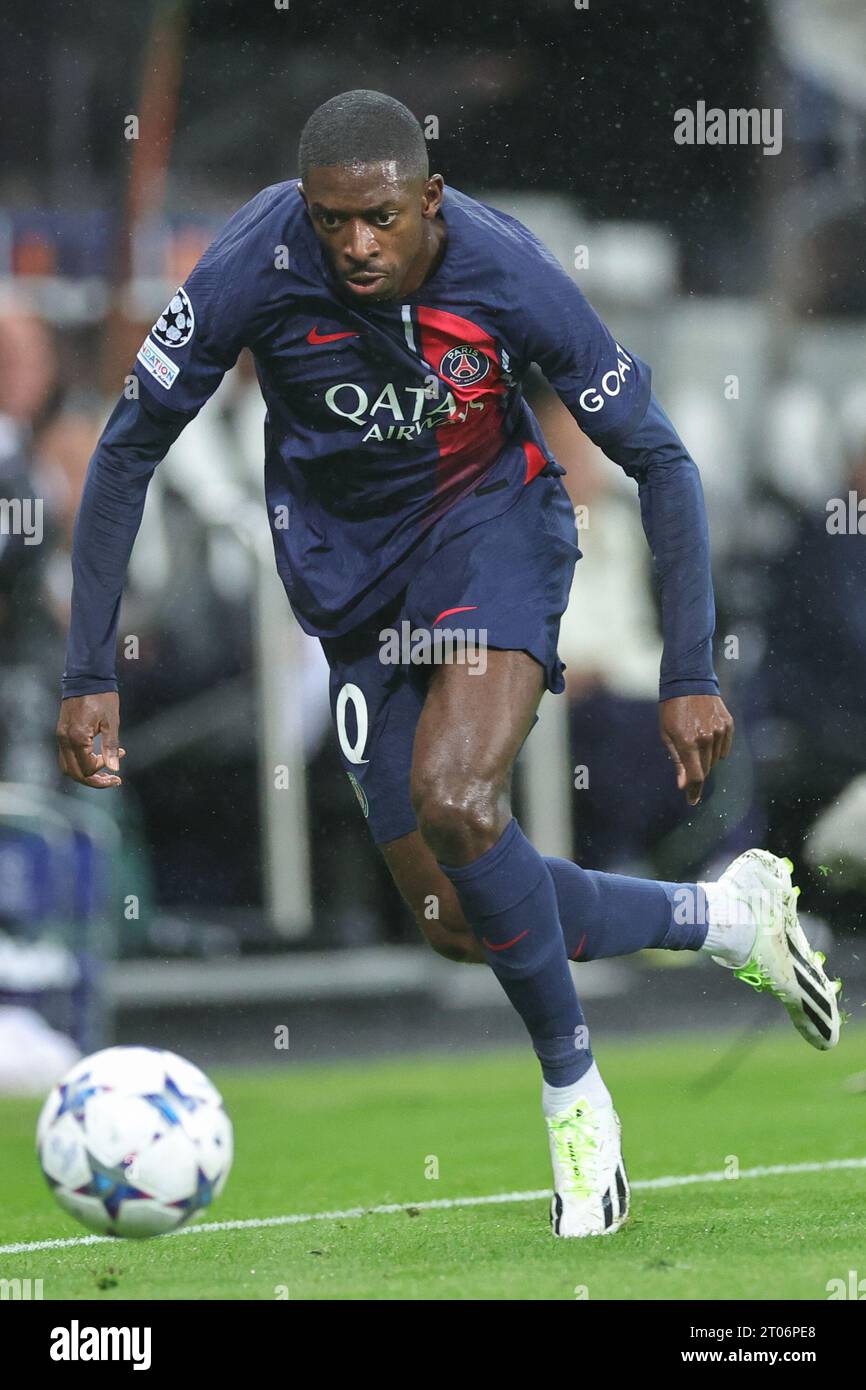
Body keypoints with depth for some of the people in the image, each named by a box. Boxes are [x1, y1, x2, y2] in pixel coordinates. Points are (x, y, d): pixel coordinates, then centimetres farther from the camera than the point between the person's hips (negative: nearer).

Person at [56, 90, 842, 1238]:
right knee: (461, 924, 3)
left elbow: (659, 461, -15)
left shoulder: (507, 272, -25)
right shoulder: (255, 268, -23)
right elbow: (128, 452, -13)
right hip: (351, 576, 3)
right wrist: (91, 674, -17)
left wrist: (691, 677, -19)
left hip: (491, 522, -3)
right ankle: (725, 916, 28)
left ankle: (574, 1093, -11)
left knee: (454, 795, -31)